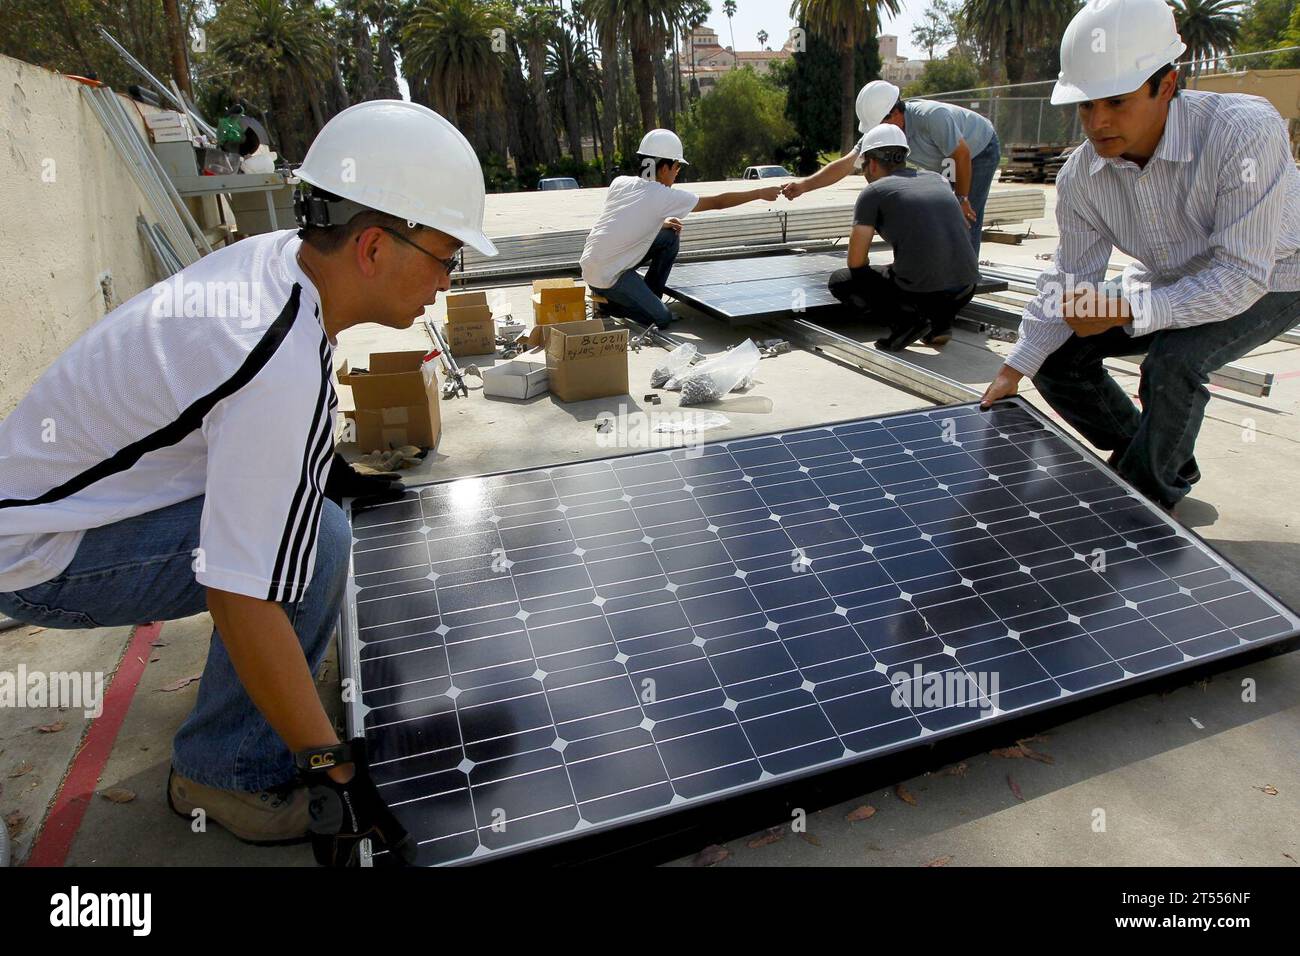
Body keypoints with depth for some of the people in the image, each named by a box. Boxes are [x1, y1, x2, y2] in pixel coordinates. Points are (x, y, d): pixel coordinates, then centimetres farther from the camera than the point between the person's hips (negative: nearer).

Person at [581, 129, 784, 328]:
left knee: (669, 237, 11)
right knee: (661, 319, -4)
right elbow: (718, 202, -5)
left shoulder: (620, 182, 4)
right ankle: (609, 304, 3)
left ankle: (647, 299, 18)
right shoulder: (665, 197, -13)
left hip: (592, 261, 8)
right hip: (606, 277, -8)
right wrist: (760, 193, 5)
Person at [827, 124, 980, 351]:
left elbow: (856, 262, 2)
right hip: (964, 290, 6)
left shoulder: (873, 192, 2)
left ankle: (905, 319, -3)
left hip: (921, 289, -6)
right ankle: (940, 321, 15)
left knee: (839, 281, 14)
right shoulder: (937, 179, 19)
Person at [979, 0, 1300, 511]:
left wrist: (1127, 310, -46)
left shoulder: (1246, 132, -35)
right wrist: (1015, 368, -16)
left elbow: (1242, 276, -36)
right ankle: (1167, 464, 18)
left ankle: (1150, 497, -4)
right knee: (1056, 356, -4)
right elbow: (1070, 281, -9)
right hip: (1169, 282, 6)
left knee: (1172, 362, -33)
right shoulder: (1080, 176, -19)